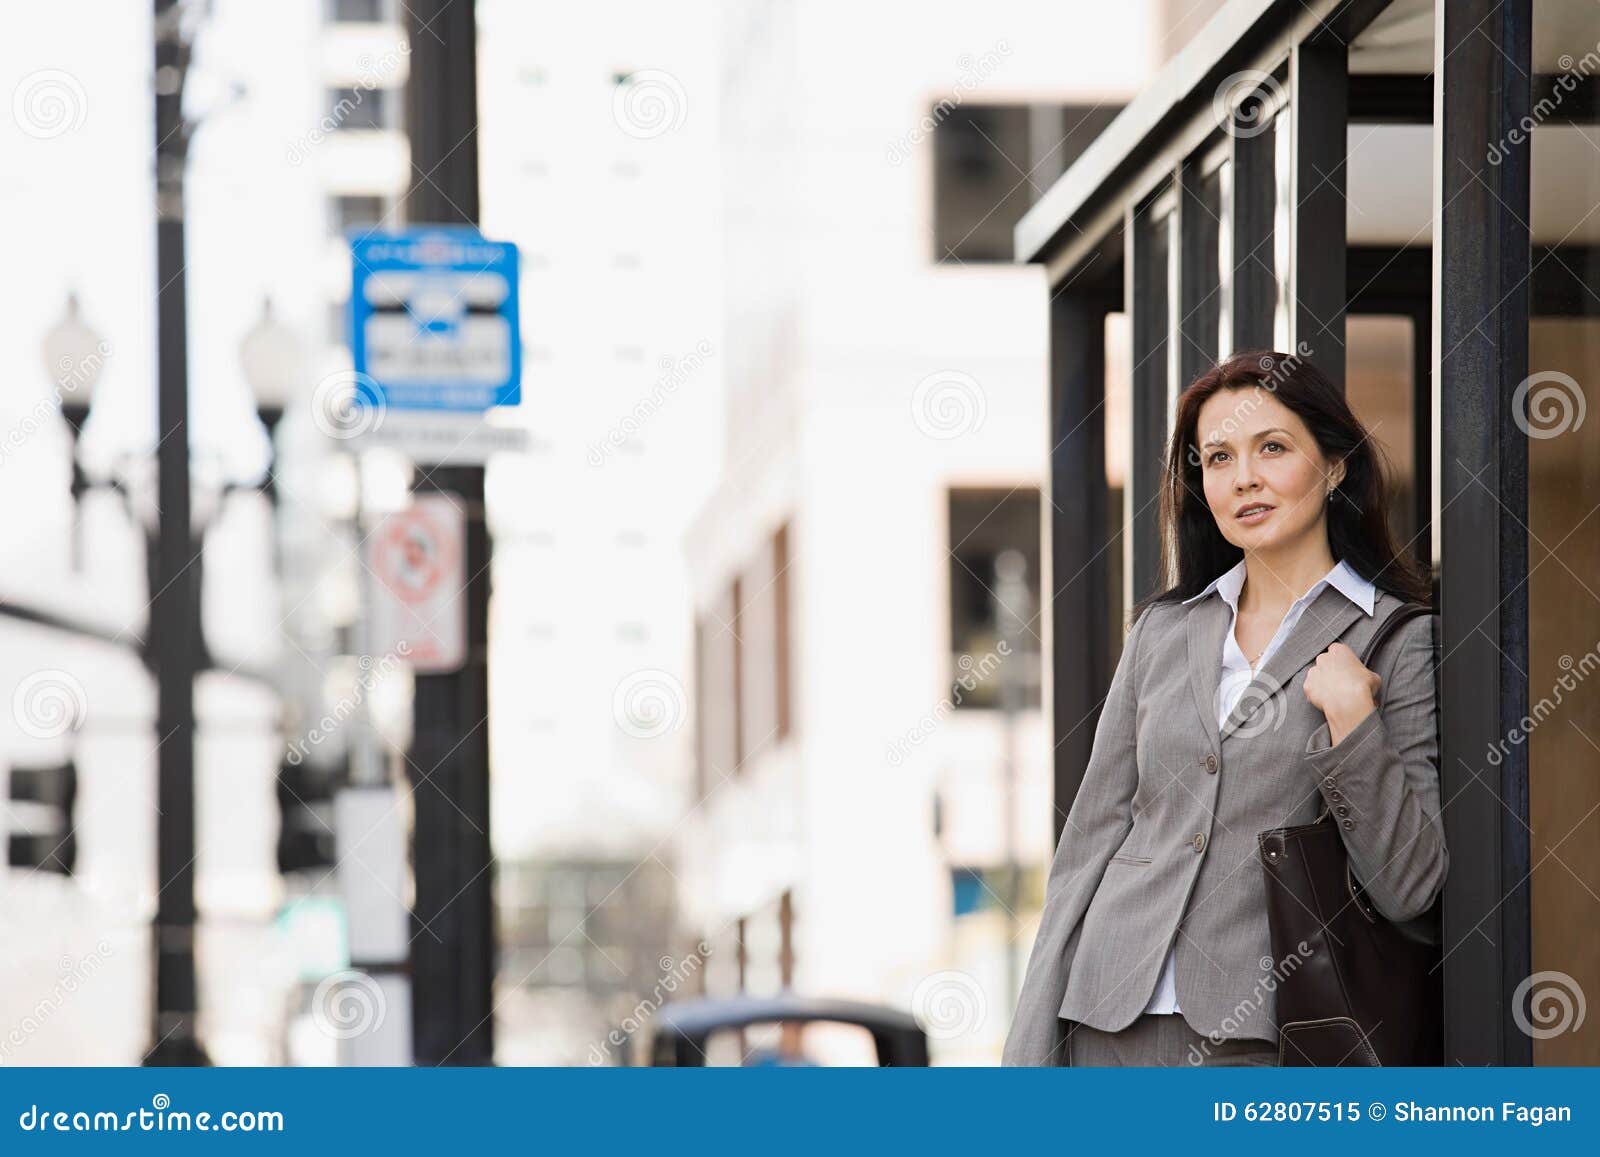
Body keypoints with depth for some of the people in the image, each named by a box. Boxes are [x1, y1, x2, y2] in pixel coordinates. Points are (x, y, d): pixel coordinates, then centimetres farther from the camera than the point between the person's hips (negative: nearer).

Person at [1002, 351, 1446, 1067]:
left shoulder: (1402, 642, 0)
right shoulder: (1164, 630, 13)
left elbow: (1408, 889, -5)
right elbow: (1091, 838, 13)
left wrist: (1349, 716, -15)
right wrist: (1032, 1056, 6)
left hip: (1265, 1040, -4)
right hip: (1117, 1024, 4)